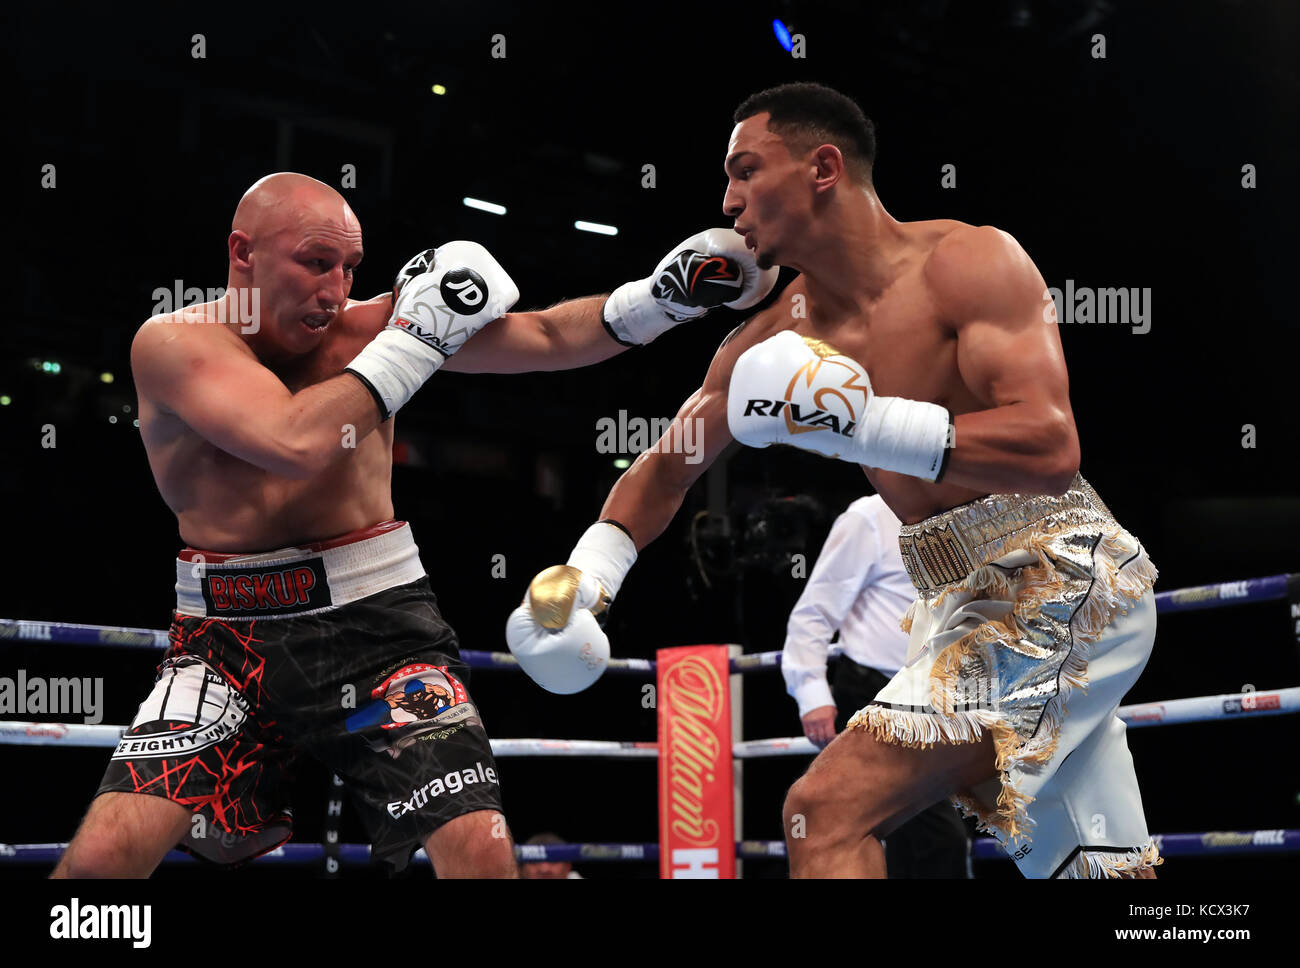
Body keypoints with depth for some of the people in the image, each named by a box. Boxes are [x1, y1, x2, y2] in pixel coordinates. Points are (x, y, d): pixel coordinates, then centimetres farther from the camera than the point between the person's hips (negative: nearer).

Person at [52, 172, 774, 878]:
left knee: (481, 849, -14)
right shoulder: (172, 342, -8)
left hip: (376, 623, 2)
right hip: (230, 636, -2)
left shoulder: (365, 327, 2)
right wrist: (420, 334, -15)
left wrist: (667, 293, -13)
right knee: (103, 853, -16)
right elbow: (294, 444, -24)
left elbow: (549, 338, 2)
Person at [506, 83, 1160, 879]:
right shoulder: (781, 332, 7)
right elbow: (668, 467, 17)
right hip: (967, 597, 8)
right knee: (1109, 867, 15)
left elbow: (1052, 451, -26)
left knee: (828, 812, -19)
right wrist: (581, 580, 2)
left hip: (1058, 580, -8)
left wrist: (867, 428, -33)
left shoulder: (970, 262, -14)